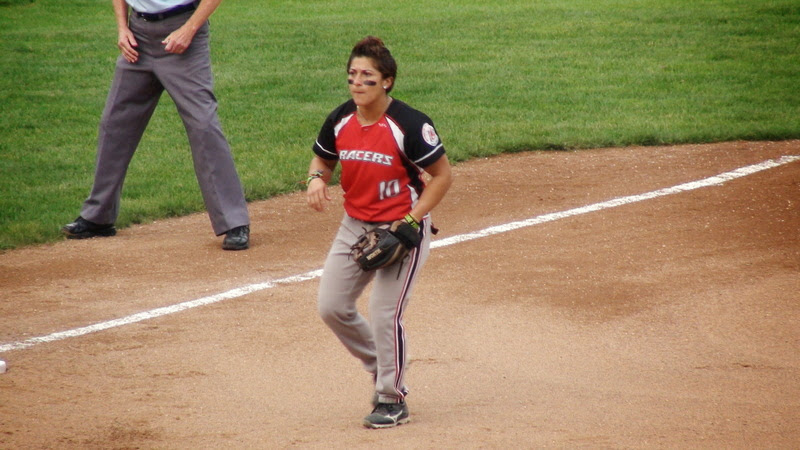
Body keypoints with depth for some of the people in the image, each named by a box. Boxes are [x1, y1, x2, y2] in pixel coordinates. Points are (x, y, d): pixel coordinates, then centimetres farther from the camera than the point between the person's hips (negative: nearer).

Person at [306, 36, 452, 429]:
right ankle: (383, 368, 29)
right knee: (332, 307, 5)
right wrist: (316, 178, -11)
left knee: (385, 315, -10)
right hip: (355, 226, 7)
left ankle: (392, 400, 9)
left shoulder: (409, 124, -20)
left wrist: (411, 222, -20)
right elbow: (323, 159, 14)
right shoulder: (340, 120, -3)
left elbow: (442, 175, -13)